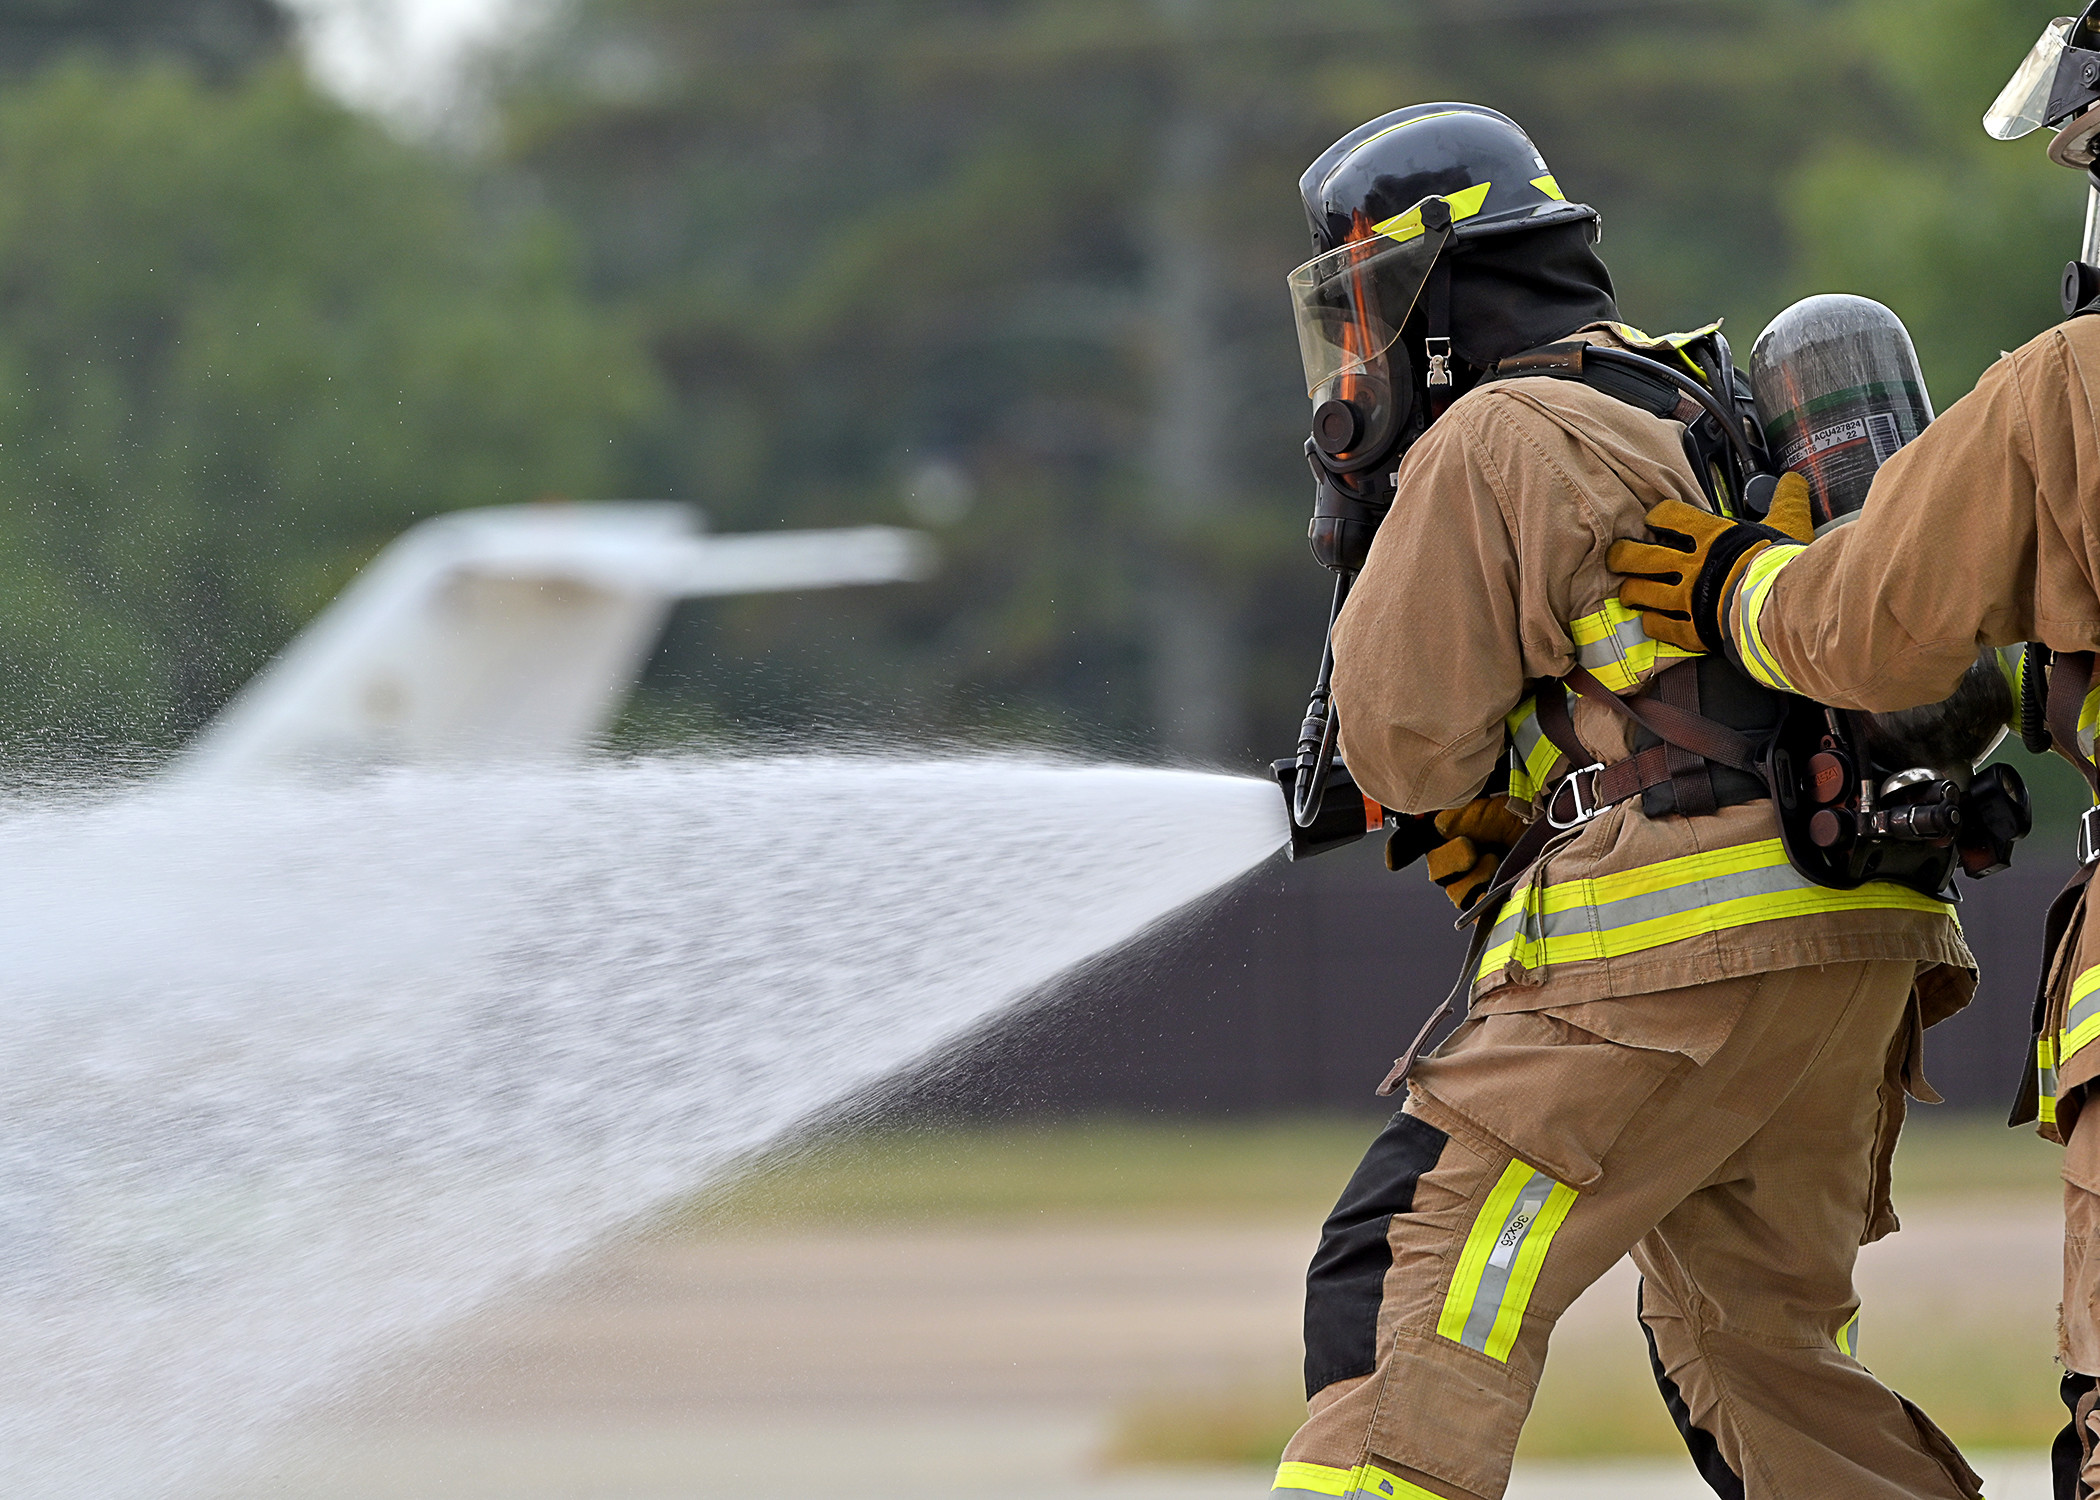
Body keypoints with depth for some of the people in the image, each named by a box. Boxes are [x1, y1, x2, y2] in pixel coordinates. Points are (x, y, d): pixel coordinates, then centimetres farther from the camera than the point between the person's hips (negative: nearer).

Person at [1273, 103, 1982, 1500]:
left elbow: (1415, 746, -4)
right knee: (1760, 1341, 19)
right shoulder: (1693, 413, 23)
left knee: (1415, 1279, -11)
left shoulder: (1493, 443, -5)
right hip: (1853, 954, 9)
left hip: (1679, 948, -9)